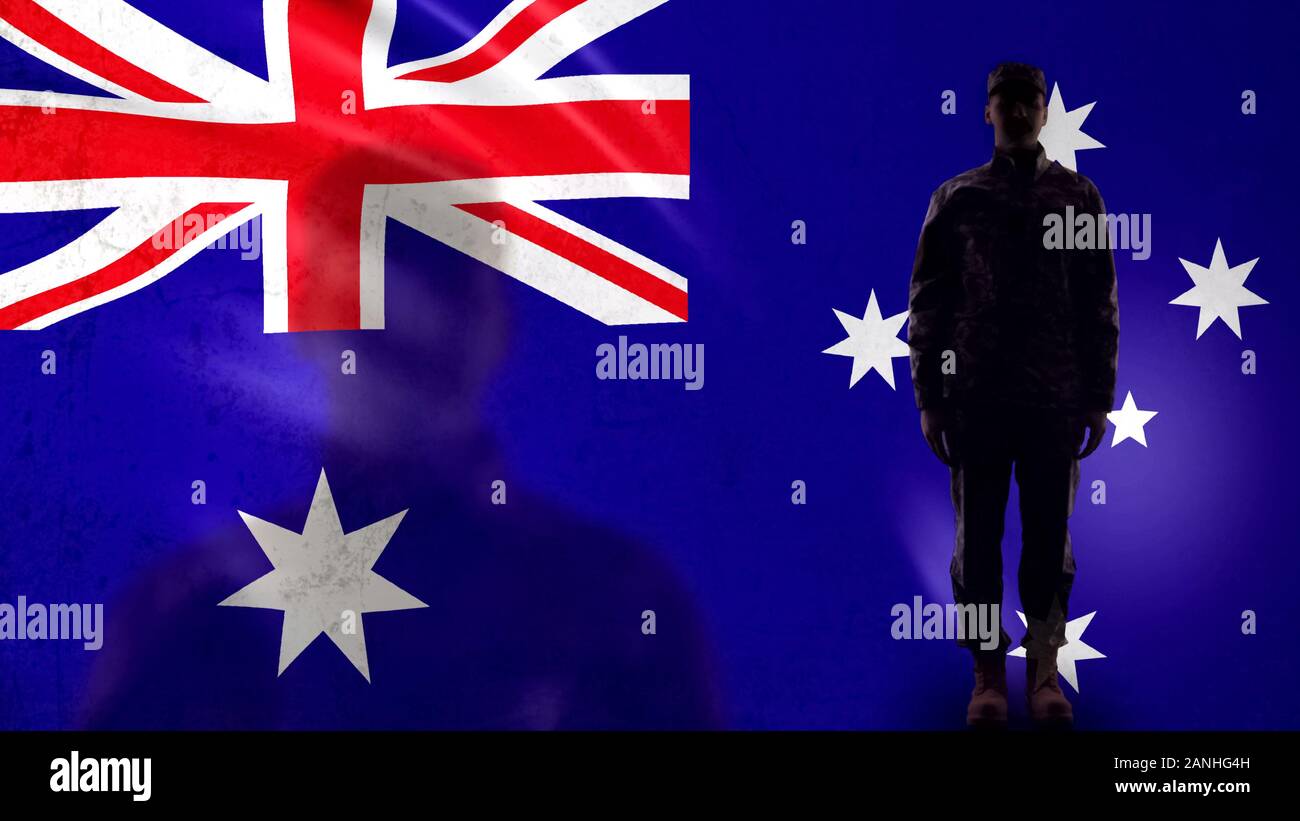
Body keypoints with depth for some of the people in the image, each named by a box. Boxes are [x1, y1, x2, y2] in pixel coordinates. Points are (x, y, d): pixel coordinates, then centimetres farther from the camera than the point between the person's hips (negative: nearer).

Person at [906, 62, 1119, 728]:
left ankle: (1044, 669, 16)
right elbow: (928, 305, 5)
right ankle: (989, 674, 11)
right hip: (976, 398, 0)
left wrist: (1099, 397, 2)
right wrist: (930, 401, 0)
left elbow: (1100, 304, 7)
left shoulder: (1078, 197, 7)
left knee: (1049, 535, 5)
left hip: (1055, 399, 1)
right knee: (978, 537, 2)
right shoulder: (956, 199, 5)